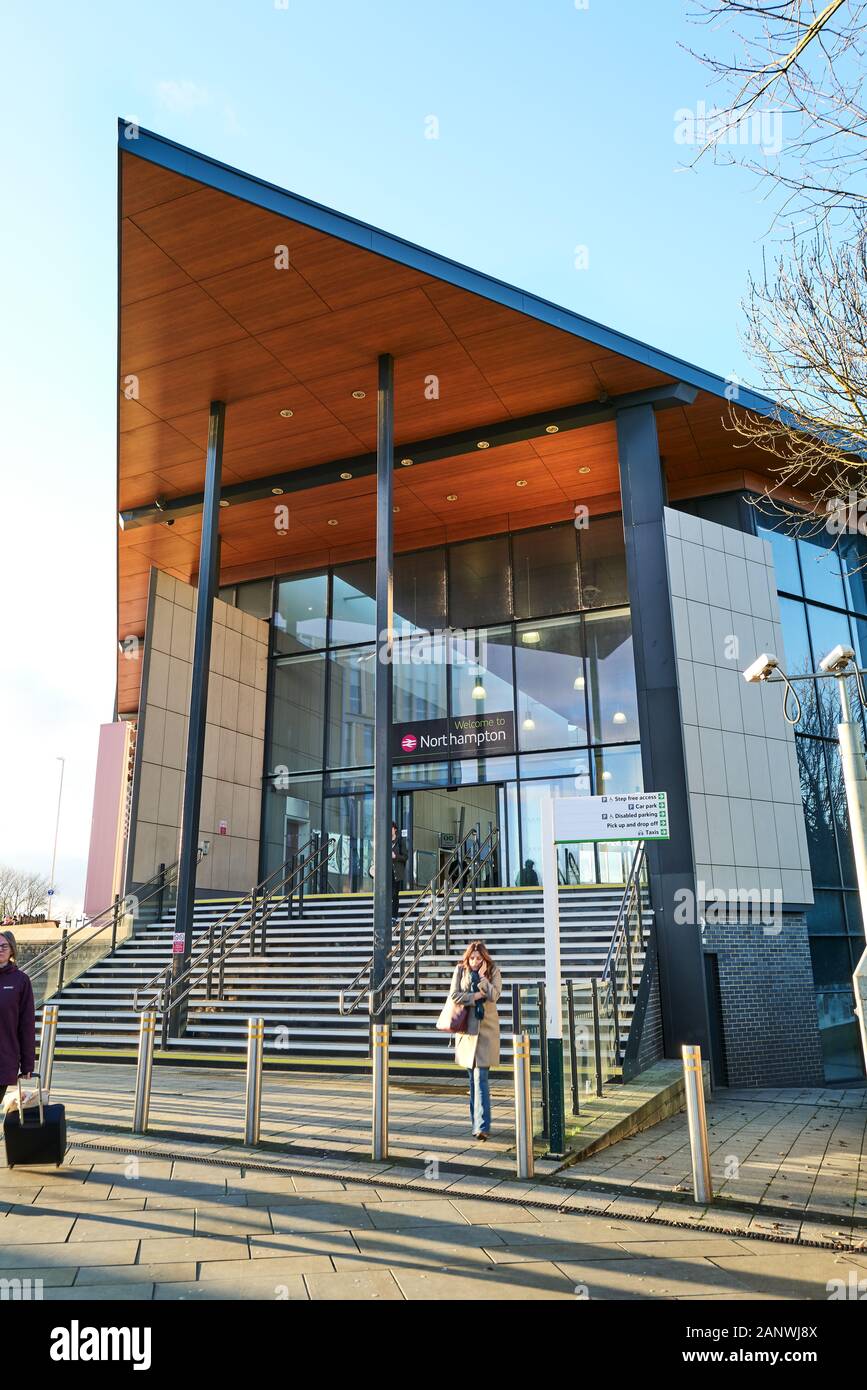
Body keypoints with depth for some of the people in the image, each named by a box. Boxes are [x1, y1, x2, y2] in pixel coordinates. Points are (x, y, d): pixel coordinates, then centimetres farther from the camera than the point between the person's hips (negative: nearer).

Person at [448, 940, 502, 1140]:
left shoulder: (493, 971, -1)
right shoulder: (460, 970, 3)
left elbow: (494, 995, -12)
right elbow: (454, 995, -5)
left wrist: (482, 976, -16)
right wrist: (476, 996, -11)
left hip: (486, 1028, -3)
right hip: (467, 1027, 3)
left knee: (480, 1077, -11)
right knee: (472, 1077, 11)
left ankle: (482, 1126, -12)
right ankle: (476, 1121, 22)